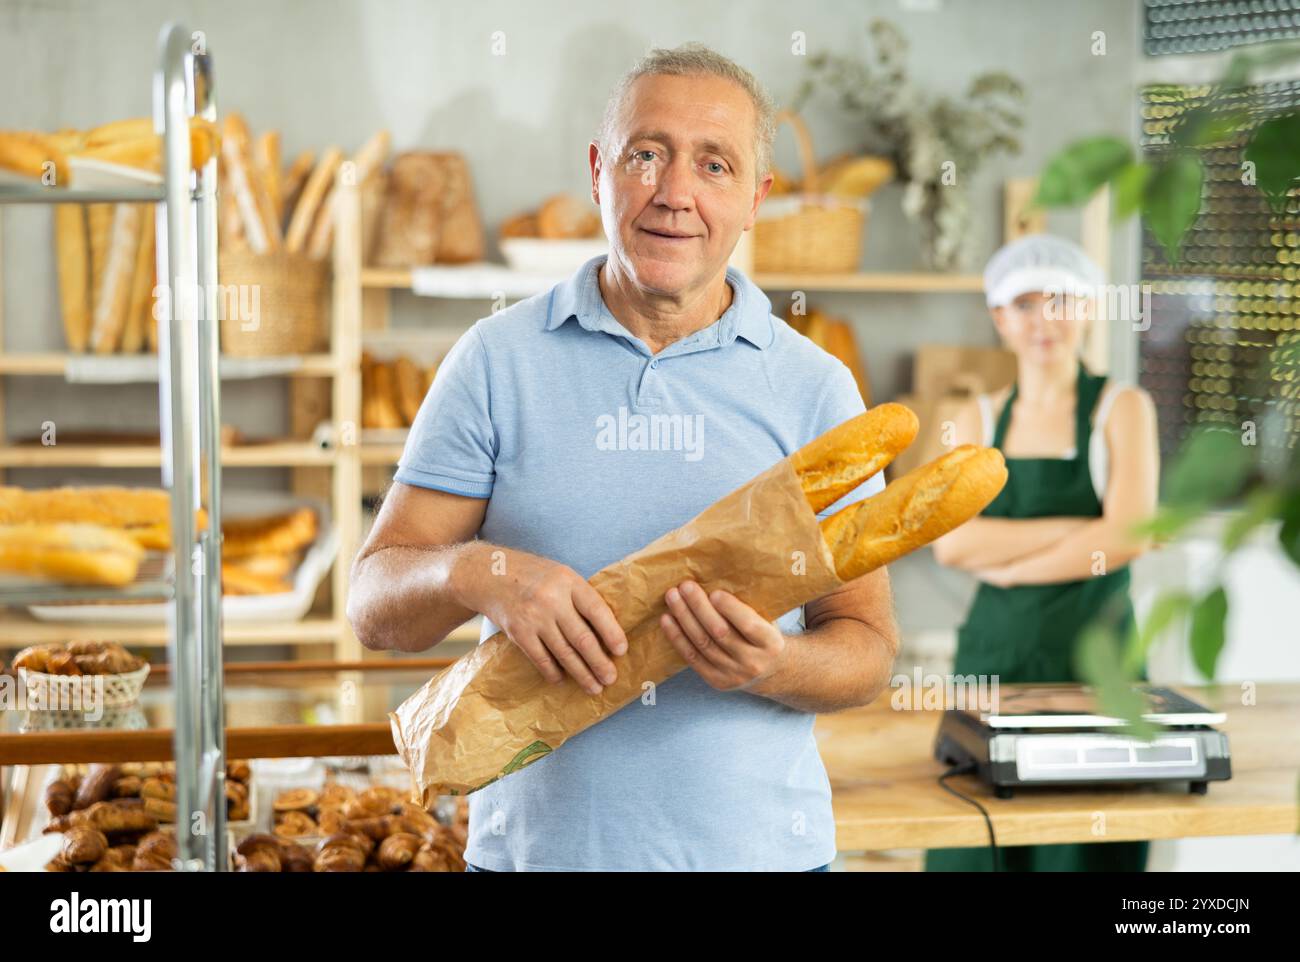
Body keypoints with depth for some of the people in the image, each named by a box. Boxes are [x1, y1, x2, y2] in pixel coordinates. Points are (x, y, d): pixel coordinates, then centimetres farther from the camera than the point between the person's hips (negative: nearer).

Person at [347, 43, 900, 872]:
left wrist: (775, 667, -20)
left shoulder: (814, 386, 1)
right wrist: (476, 573, -22)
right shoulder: (499, 360, 0)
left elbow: (869, 650, 0)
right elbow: (376, 601, -2)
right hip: (536, 841, 0)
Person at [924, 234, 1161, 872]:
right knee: (975, 843, 3)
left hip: (1093, 646, -3)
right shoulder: (978, 419, 9)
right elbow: (952, 542, -5)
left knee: (1081, 847, 0)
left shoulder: (1122, 409, 2)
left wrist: (1008, 565, -8)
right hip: (994, 648, 3)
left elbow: (1129, 536, -12)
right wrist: (1075, 530, -12)